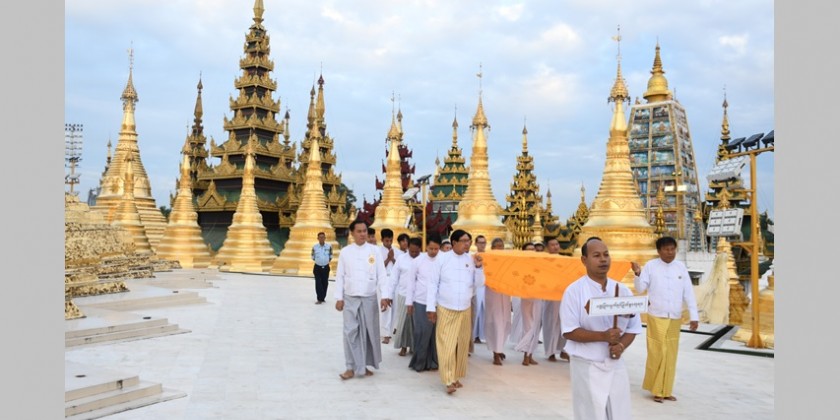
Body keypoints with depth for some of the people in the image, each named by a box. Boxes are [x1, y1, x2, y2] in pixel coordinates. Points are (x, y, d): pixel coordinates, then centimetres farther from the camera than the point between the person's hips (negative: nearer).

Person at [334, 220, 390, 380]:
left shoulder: (374, 251, -2)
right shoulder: (345, 252, 0)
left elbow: (382, 275, -2)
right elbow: (340, 276, 3)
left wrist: (385, 296, -8)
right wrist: (339, 298, 0)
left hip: (369, 298, 0)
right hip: (350, 298, 0)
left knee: (369, 332, 6)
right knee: (350, 332, -1)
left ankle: (365, 365, 21)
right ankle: (351, 367, 8)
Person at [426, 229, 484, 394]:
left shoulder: (472, 259, 1)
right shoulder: (443, 259, -6)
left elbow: (479, 284, 2)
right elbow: (433, 283, -4)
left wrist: (478, 266, -13)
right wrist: (431, 307, -6)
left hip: (465, 310, 3)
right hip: (445, 309, -3)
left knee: (462, 345, 10)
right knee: (447, 345, -7)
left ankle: (456, 376, 24)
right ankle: (449, 380, -4)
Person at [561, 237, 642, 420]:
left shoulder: (623, 290, 4)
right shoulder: (574, 291, -9)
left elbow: (633, 328, 8)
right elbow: (569, 332, -12)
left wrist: (621, 345, -11)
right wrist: (602, 336, -23)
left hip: (616, 366, 4)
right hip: (586, 367, -4)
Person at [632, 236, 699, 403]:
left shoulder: (681, 267, 3)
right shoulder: (651, 265, -6)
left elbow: (689, 293, 4)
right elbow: (640, 289, -5)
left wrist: (693, 316, 1)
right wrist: (637, 274, -23)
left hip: (675, 319, 3)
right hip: (656, 318, -3)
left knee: (670, 356, 10)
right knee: (657, 354, -2)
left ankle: (666, 390, 21)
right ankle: (656, 390, 13)